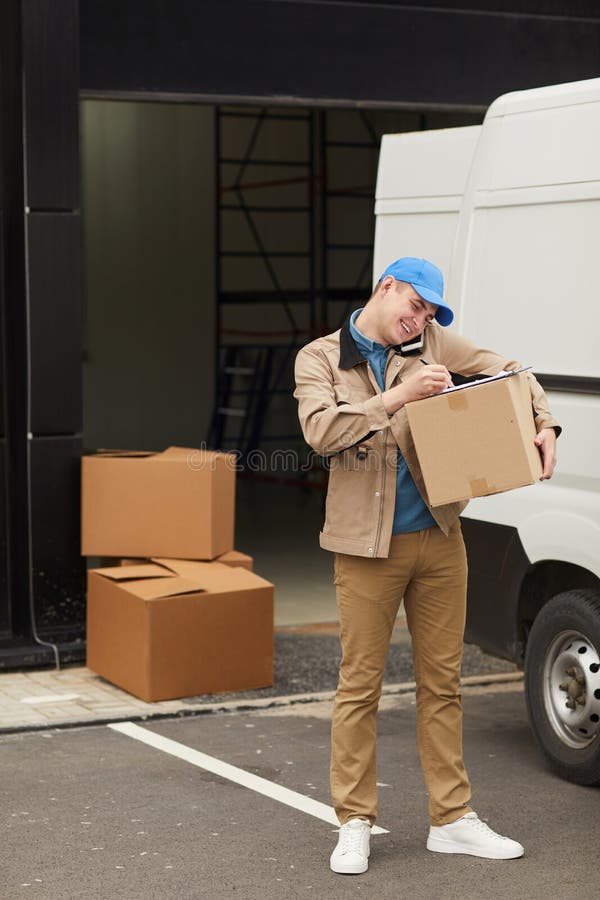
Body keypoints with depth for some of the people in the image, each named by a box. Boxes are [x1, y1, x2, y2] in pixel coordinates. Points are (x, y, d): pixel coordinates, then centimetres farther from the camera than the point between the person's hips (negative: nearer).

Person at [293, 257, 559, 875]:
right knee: (359, 686, 2)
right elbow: (320, 430, -19)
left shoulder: (432, 343, 7)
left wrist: (543, 425, -6)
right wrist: (398, 395, -25)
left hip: (438, 540, 4)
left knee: (441, 683, 10)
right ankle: (355, 825, 13)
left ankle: (452, 818, 19)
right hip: (367, 547, -4)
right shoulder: (319, 359, -2)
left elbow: (505, 371, 11)